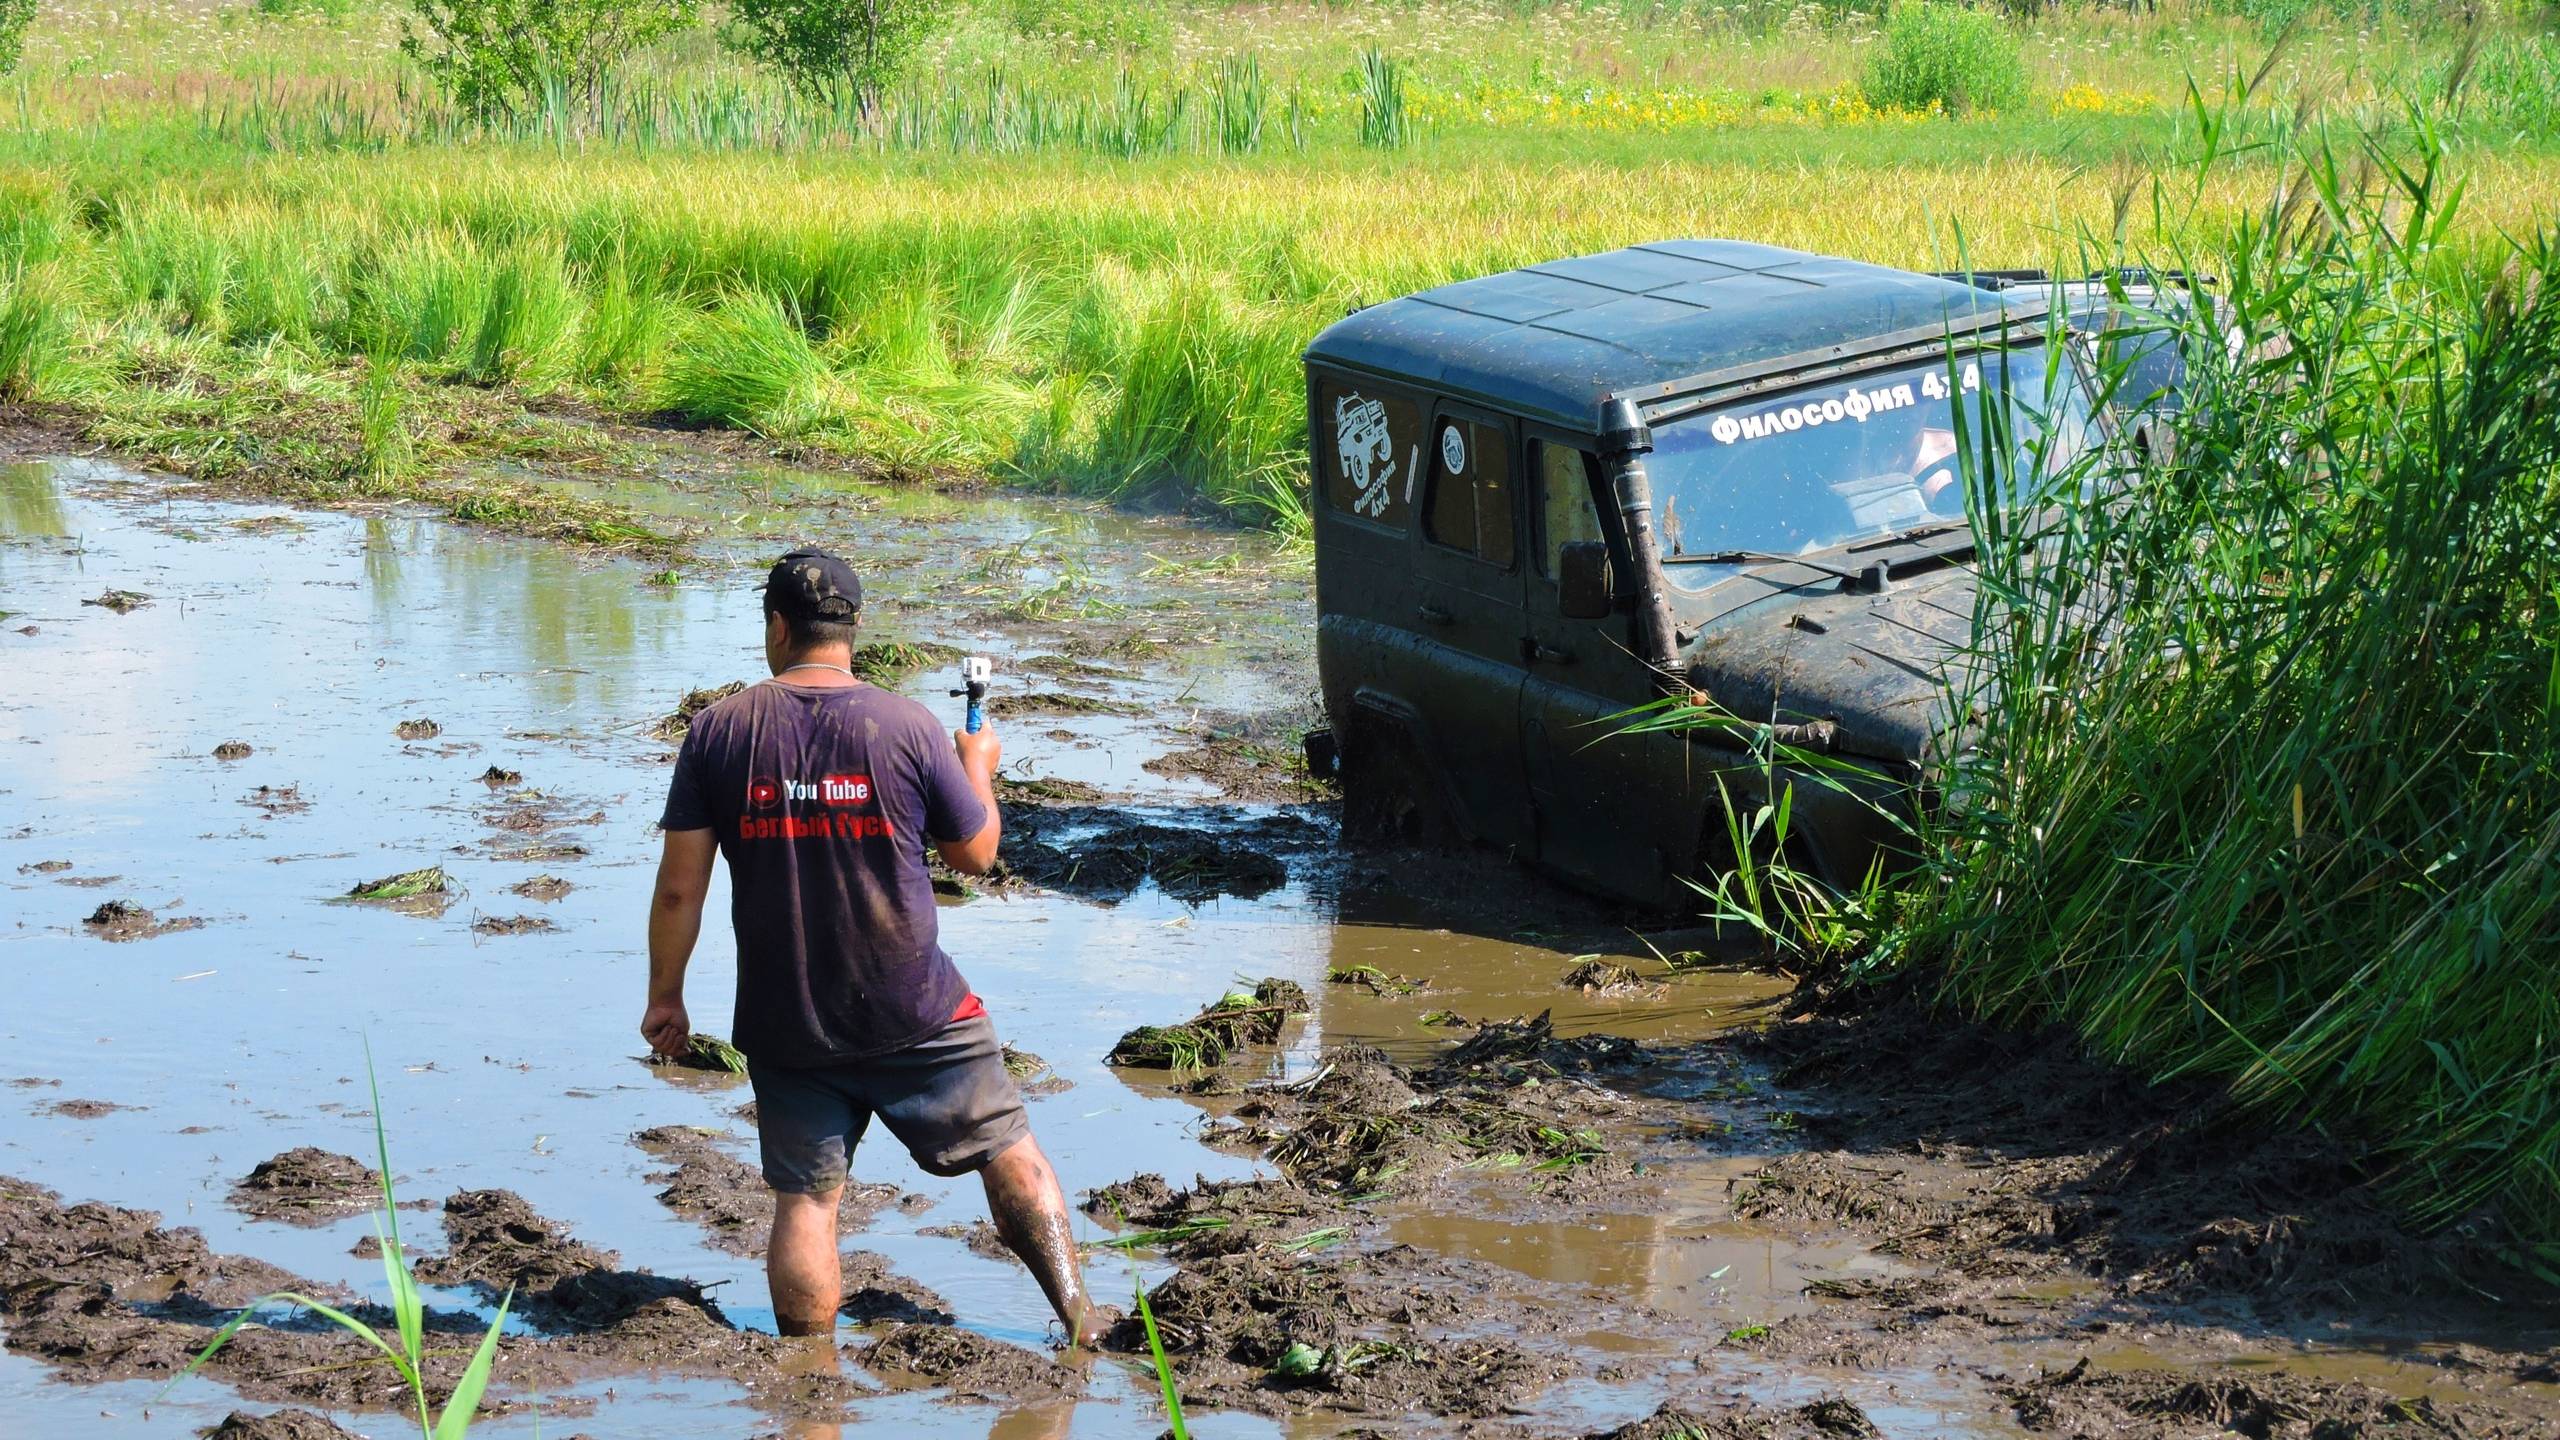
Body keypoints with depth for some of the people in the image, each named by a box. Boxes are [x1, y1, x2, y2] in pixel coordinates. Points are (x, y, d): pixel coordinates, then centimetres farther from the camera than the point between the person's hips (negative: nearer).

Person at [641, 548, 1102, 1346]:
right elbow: (976, 855, 3)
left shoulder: (719, 730, -4)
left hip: (784, 1024, 1)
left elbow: (680, 884, -4)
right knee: (1010, 1153, 15)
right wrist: (977, 767, 22)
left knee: (804, 1202, 7)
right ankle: (1080, 1318, 16)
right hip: (916, 1013, -1)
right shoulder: (908, 725, -7)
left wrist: (665, 996, 8)